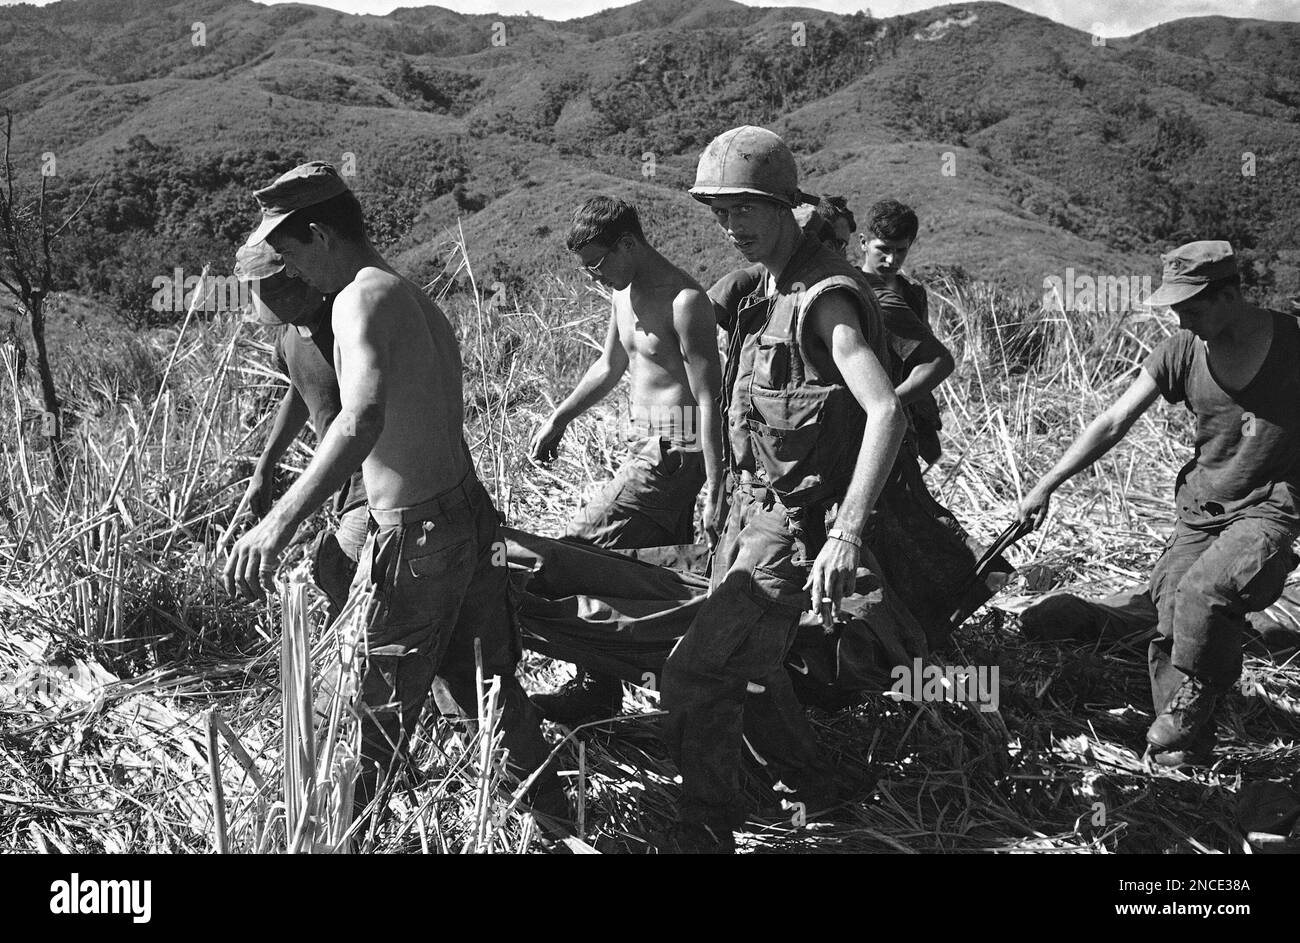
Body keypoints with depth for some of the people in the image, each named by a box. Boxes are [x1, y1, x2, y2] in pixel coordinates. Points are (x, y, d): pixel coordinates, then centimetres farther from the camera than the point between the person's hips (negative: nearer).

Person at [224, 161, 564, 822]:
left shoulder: (362, 297, -15)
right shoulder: (420, 303, 14)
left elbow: (363, 419, -33)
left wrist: (279, 521, -41)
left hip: (416, 538, -9)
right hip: (470, 514, 9)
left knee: (370, 713, 3)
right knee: (485, 688, 22)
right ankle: (556, 817, 35)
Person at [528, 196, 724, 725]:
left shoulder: (684, 301, -17)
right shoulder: (624, 293, 11)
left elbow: (708, 398, -19)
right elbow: (610, 366, 26)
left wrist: (715, 490, -21)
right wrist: (559, 418, 18)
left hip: (673, 450, -9)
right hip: (646, 444, 9)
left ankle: (597, 689, -6)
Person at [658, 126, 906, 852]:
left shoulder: (825, 296, -19)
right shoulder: (767, 290, 10)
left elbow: (887, 412, -30)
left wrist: (848, 534, -38)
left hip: (794, 525, -9)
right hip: (752, 508, 10)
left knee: (694, 678, -12)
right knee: (739, 663, 19)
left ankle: (707, 828, 4)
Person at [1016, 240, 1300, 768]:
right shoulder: (1181, 352, -2)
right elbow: (1112, 424, 1)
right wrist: (1046, 486, 0)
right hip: (1201, 507, 4)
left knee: (1202, 593, -28)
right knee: (1171, 623, -6)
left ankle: (1190, 702, -5)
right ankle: (1177, 755, 3)